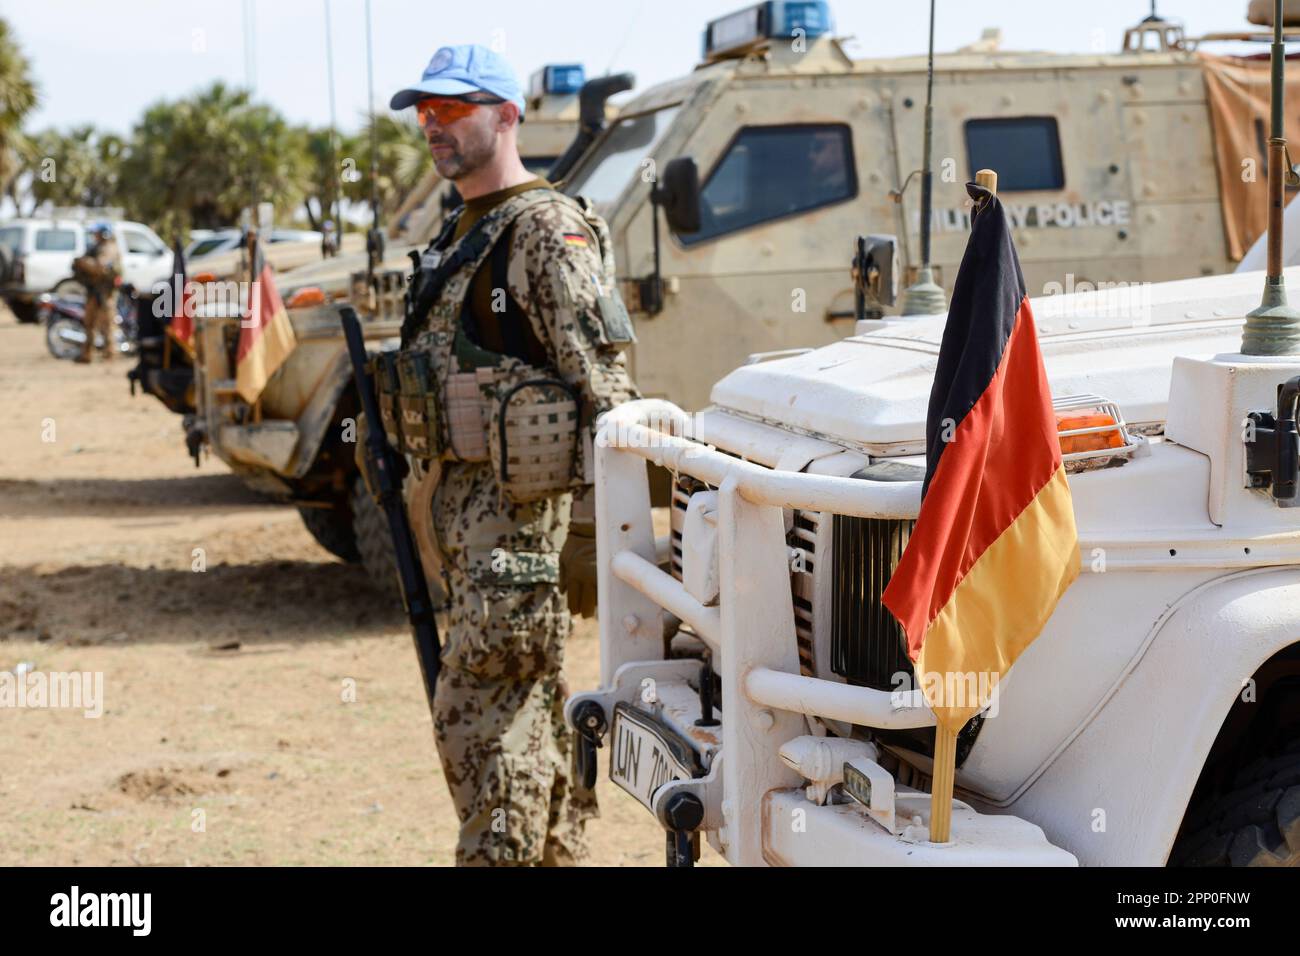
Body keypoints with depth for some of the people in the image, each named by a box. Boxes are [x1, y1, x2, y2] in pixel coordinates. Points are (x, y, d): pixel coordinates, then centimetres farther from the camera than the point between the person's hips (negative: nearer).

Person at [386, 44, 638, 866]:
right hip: (466, 496, 9)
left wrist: (590, 526, -23)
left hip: (523, 501, -9)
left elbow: (602, 383, -19)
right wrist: (430, 502, 23)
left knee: (480, 715, -9)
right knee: (532, 713, 14)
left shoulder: (547, 228, -12)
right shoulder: (461, 236, 17)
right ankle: (558, 854, 23)